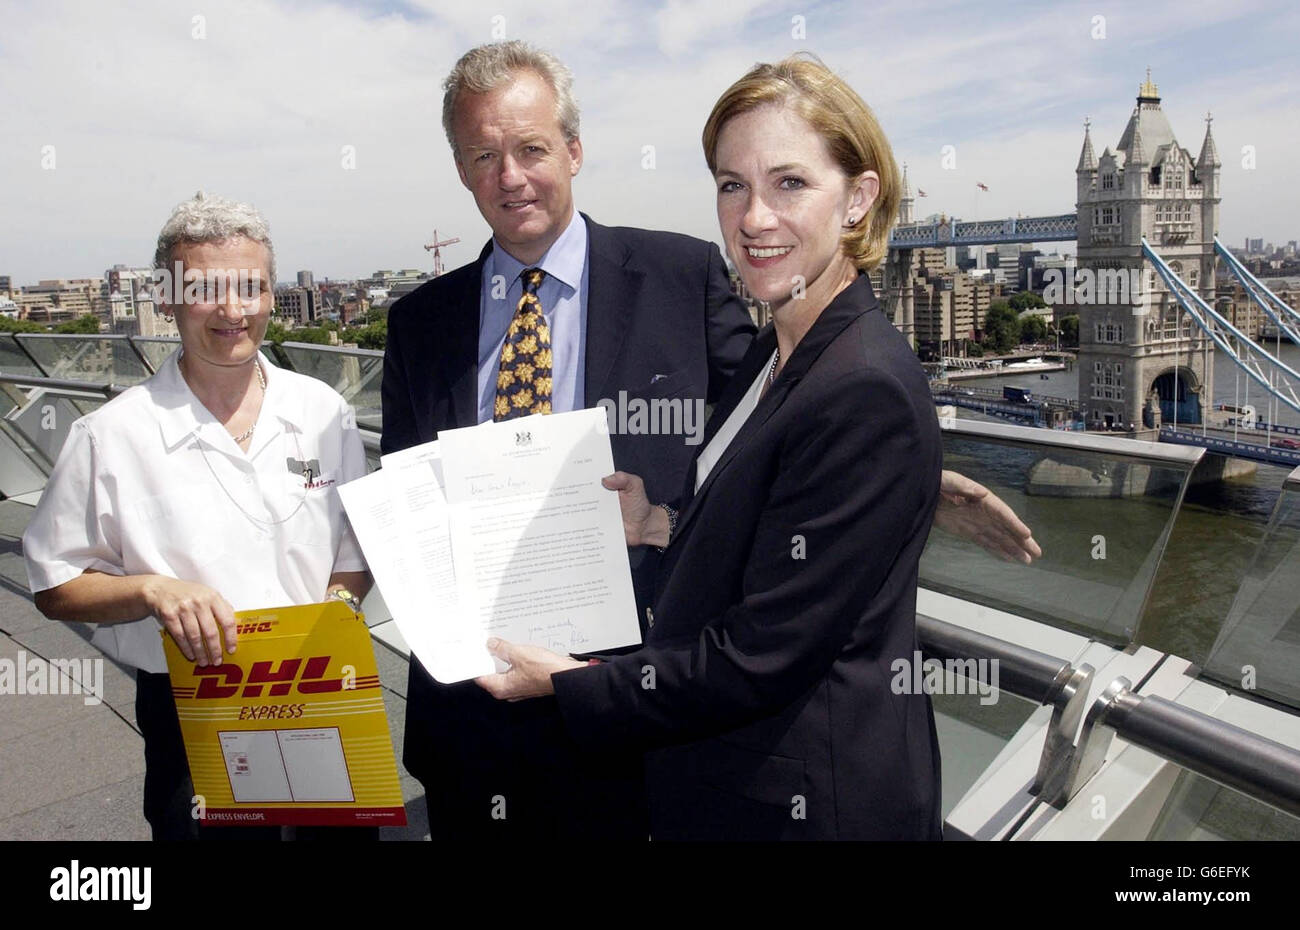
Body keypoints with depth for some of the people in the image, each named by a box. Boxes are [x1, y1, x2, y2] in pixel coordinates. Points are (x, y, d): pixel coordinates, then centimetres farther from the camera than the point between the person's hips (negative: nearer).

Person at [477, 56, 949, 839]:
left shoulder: (866, 391, -26)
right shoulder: (779, 351, 3)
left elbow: (765, 654, -24)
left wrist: (571, 684, -16)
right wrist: (665, 529, 0)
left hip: (811, 798, -8)